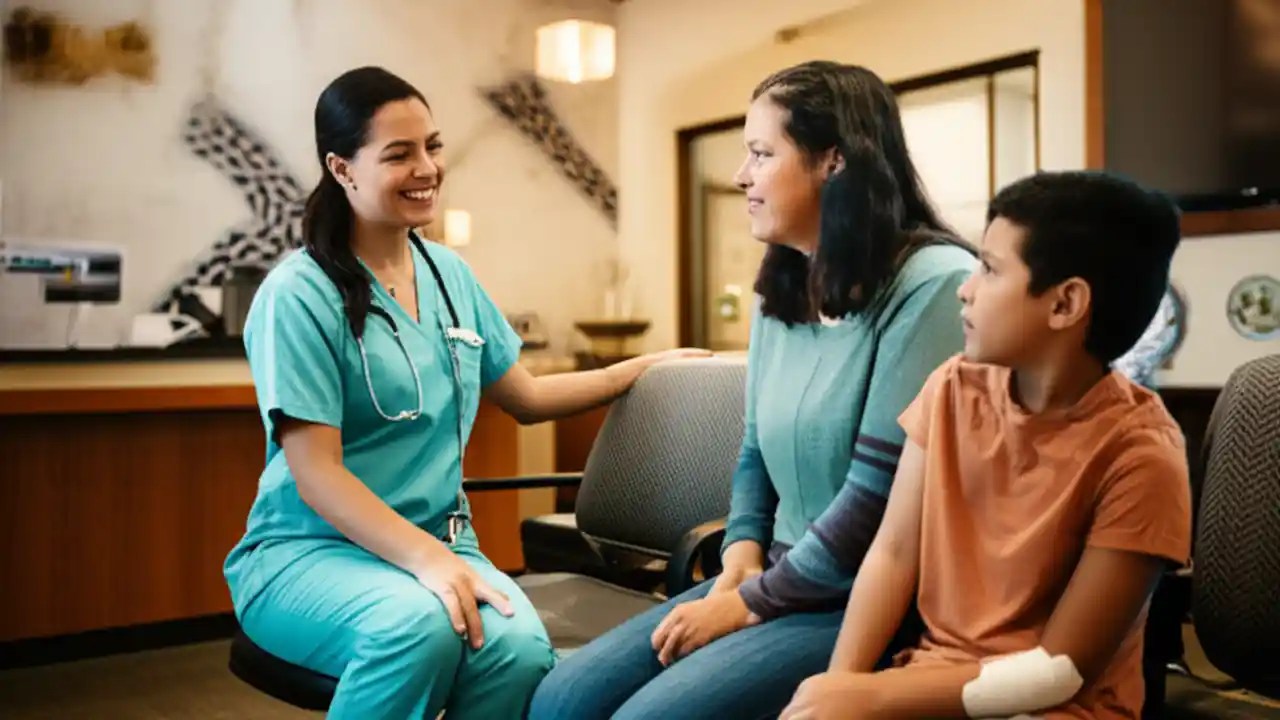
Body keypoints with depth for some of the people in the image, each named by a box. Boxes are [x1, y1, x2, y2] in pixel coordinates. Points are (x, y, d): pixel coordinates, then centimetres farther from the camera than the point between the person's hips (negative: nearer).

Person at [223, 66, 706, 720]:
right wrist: (426, 559, -27)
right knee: (423, 623, -37)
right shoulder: (297, 294, -11)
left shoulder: (449, 273, 9)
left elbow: (526, 397, 20)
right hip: (309, 549, -4)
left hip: (437, 540, 5)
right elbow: (317, 474, -15)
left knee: (519, 645, -29)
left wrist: (643, 367, 22)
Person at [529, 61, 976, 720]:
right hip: (777, 583, 7)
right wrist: (741, 561, 0)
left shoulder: (932, 282, -15)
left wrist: (749, 603, -12)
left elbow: (883, 492, -19)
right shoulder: (781, 292, 11)